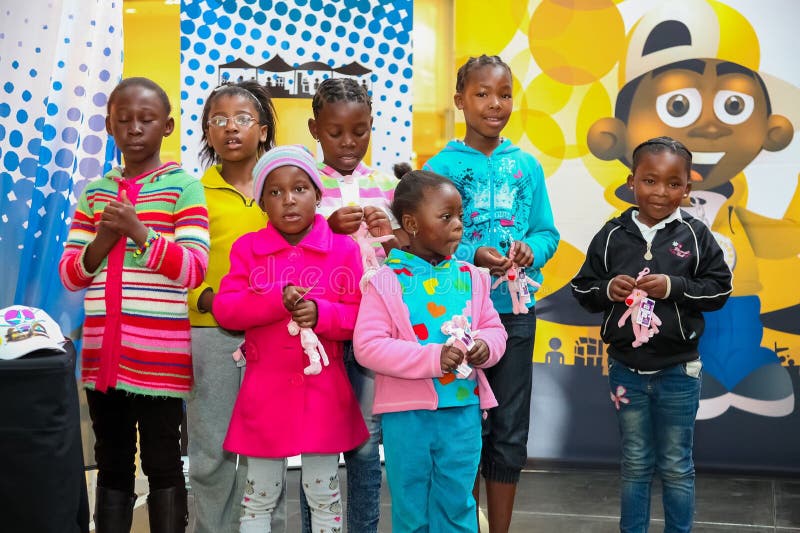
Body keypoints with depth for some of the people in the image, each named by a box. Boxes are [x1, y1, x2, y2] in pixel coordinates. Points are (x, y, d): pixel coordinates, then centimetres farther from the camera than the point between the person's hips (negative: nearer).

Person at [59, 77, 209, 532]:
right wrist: (102, 243, -10)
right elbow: (69, 276, 9)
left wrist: (140, 233, -21)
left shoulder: (184, 187, -3)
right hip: (103, 353, 5)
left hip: (159, 355, -5)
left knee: (162, 462, 5)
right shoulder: (95, 193, 11)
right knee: (112, 463, 13)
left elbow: (193, 271, -10)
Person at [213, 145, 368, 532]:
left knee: (324, 493, 13)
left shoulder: (343, 249, -2)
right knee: (260, 493, 13)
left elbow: (361, 316, -3)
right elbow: (224, 309, -7)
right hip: (265, 390, 1)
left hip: (323, 391, 0)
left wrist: (321, 314, -21)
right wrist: (277, 300, -21)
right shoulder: (247, 248, 1)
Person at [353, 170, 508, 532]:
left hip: (463, 410, 3)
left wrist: (486, 347, -13)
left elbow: (494, 329, 12)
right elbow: (367, 346, -16)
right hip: (407, 412, -3)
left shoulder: (470, 277, 4)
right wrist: (433, 357, -23)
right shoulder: (385, 280, -9)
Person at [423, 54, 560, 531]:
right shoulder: (442, 166, -4)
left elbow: (547, 233, 7)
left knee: (510, 432, 9)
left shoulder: (528, 166, 5)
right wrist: (472, 256, -22)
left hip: (516, 310, 3)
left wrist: (531, 250, -14)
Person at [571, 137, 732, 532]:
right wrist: (607, 290, -18)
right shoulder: (612, 235, -3)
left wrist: (673, 287, -18)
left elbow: (719, 288, -5)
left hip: (678, 370, -1)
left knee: (676, 467, 12)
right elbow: (582, 288, 2)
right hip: (626, 368, 2)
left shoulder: (695, 235, -6)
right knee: (635, 464, 17)